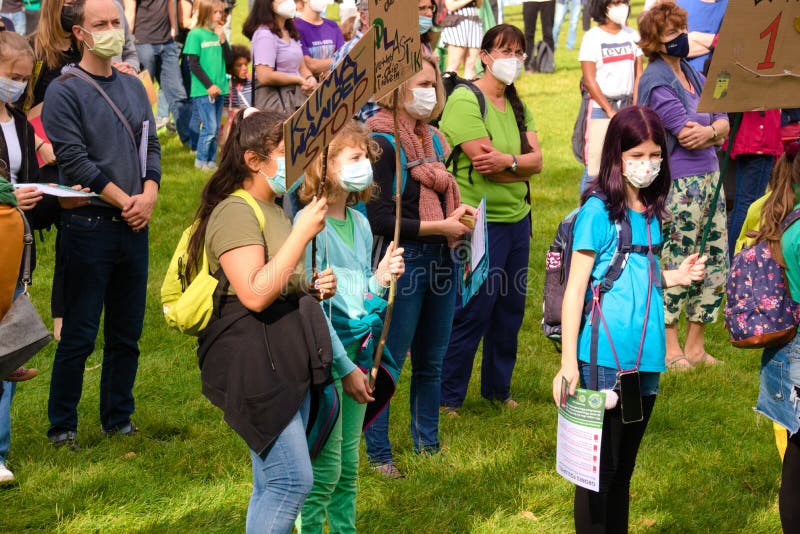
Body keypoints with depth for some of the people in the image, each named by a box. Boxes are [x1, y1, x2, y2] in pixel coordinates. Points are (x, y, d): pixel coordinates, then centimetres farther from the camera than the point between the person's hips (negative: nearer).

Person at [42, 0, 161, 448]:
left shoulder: (133, 87, 14)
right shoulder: (64, 92, -6)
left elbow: (151, 145, 13)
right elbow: (74, 160, -13)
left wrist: (149, 194, -5)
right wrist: (125, 201, -13)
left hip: (134, 226, 6)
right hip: (89, 225, -6)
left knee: (127, 333, 11)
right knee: (79, 335, -2)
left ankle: (118, 419, 22)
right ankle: (62, 425, 9)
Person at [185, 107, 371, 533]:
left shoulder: (278, 210, 17)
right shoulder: (236, 212, -14)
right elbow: (255, 294, -25)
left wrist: (316, 287, 7)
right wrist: (303, 233, -23)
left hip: (289, 362, 10)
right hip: (254, 365, -10)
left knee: (273, 484, 11)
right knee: (293, 480, -12)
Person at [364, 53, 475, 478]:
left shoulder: (432, 138, 12)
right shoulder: (382, 144, -12)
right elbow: (380, 219, -17)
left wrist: (459, 214, 3)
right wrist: (441, 226, -15)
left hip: (440, 259, 8)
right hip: (403, 260, -7)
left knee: (431, 362, 16)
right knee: (388, 363, 2)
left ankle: (428, 445, 29)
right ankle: (378, 453, 14)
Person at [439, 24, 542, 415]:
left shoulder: (516, 106, 12)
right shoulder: (465, 101, -13)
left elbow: (536, 160, 1)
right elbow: (484, 163, -20)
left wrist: (509, 161, -18)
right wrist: (524, 168, -6)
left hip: (517, 219, 8)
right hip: (479, 223, -8)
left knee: (510, 309, 14)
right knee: (471, 313, -3)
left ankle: (498, 388, 29)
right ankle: (447, 397, 9)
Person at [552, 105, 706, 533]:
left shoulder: (651, 213, 9)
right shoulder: (598, 210, -10)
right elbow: (576, 288, -11)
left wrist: (675, 276, 1)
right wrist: (568, 363, -14)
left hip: (646, 360, 6)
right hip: (605, 359, -6)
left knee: (624, 468, 16)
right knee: (599, 469, 3)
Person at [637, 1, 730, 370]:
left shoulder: (692, 74, 14)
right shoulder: (657, 82, -12)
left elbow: (723, 123, 6)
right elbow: (686, 135, -19)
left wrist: (708, 131, -15)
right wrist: (716, 130, -2)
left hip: (709, 178, 8)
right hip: (678, 184, -8)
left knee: (715, 263, 10)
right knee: (675, 267, -2)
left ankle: (695, 346, 21)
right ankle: (670, 348, 11)